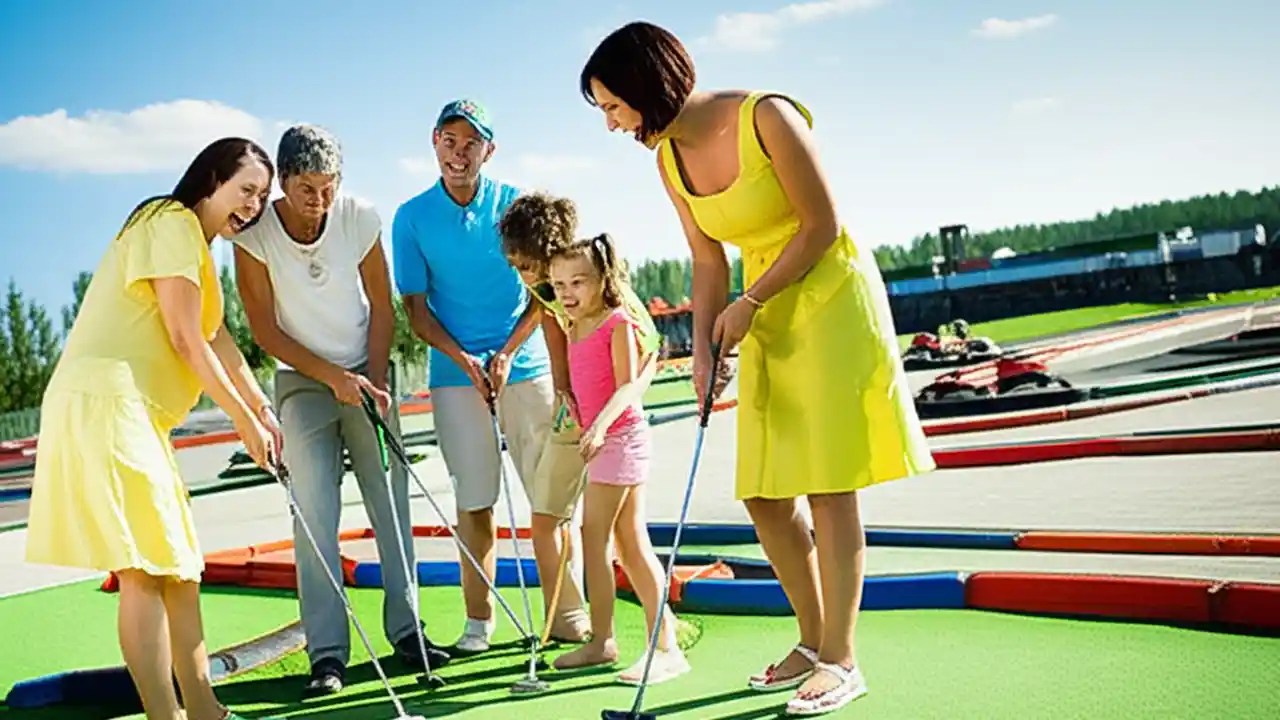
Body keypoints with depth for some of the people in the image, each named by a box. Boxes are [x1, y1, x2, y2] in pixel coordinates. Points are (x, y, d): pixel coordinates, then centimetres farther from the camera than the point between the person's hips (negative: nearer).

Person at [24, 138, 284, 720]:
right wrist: (244, 418, -7)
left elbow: (217, 341, 20)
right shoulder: (174, 223, -8)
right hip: (103, 403, -11)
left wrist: (263, 410, 15)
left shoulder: (193, 241, 24)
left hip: (133, 412, 11)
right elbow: (186, 342, -13)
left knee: (177, 563, 12)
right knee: (143, 570, -11)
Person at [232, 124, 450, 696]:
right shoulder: (254, 234, -14)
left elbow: (381, 308, 0)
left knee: (392, 504, 0)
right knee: (315, 514, -8)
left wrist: (375, 381, -8)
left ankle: (405, 630, 11)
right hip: (302, 381, -1)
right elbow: (265, 331, -9)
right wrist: (334, 376, -15)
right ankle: (327, 653, -3)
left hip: (366, 375, 2)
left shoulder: (361, 219, -10)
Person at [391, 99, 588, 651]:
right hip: (456, 373, 0)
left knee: (550, 497, -1)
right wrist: (463, 358, -10)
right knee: (474, 500, -1)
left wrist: (507, 352, -9)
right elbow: (416, 310, 4)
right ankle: (478, 619, 11)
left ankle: (567, 616, 8)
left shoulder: (516, 204, 2)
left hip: (526, 364, 0)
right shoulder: (412, 218, 3)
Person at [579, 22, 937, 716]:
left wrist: (748, 303, -16)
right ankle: (812, 640, 21)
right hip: (766, 317, 7)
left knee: (828, 486, -7)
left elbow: (822, 226, -15)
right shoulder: (669, 160, 2)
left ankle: (840, 659, 3)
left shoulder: (767, 116, -18)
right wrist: (704, 344, -7)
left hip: (829, 296, -7)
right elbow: (709, 263, 6)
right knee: (762, 493, 5)